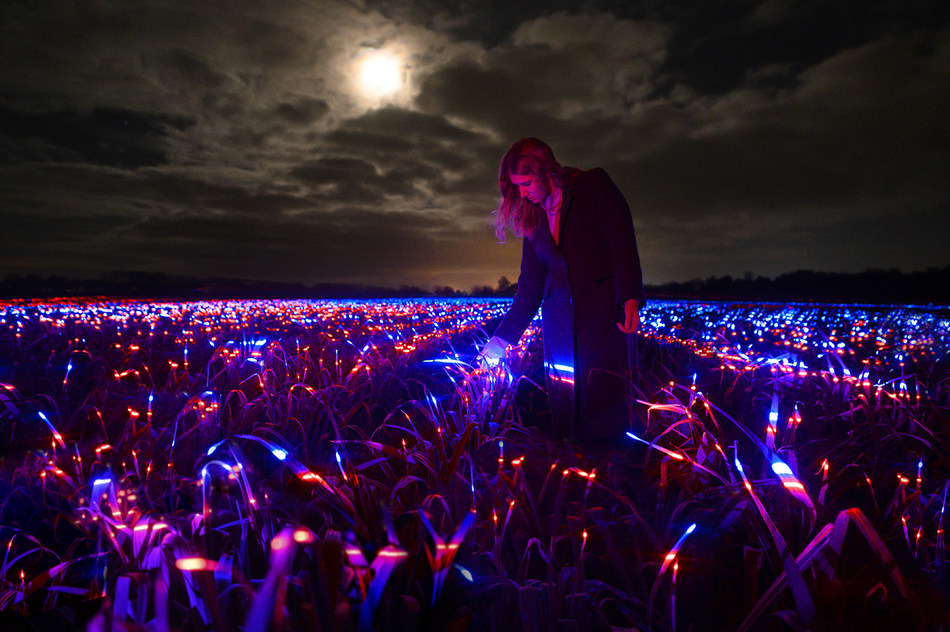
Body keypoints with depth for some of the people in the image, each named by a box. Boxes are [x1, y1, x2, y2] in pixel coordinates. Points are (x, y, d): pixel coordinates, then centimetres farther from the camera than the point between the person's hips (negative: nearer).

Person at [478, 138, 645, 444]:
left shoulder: (594, 185, 4)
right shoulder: (533, 219, 17)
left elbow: (623, 242, -6)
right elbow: (530, 286, 17)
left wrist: (630, 299, -21)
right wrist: (502, 339, 14)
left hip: (604, 311, -4)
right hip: (559, 323, 5)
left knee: (606, 402, -8)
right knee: (565, 410, 2)